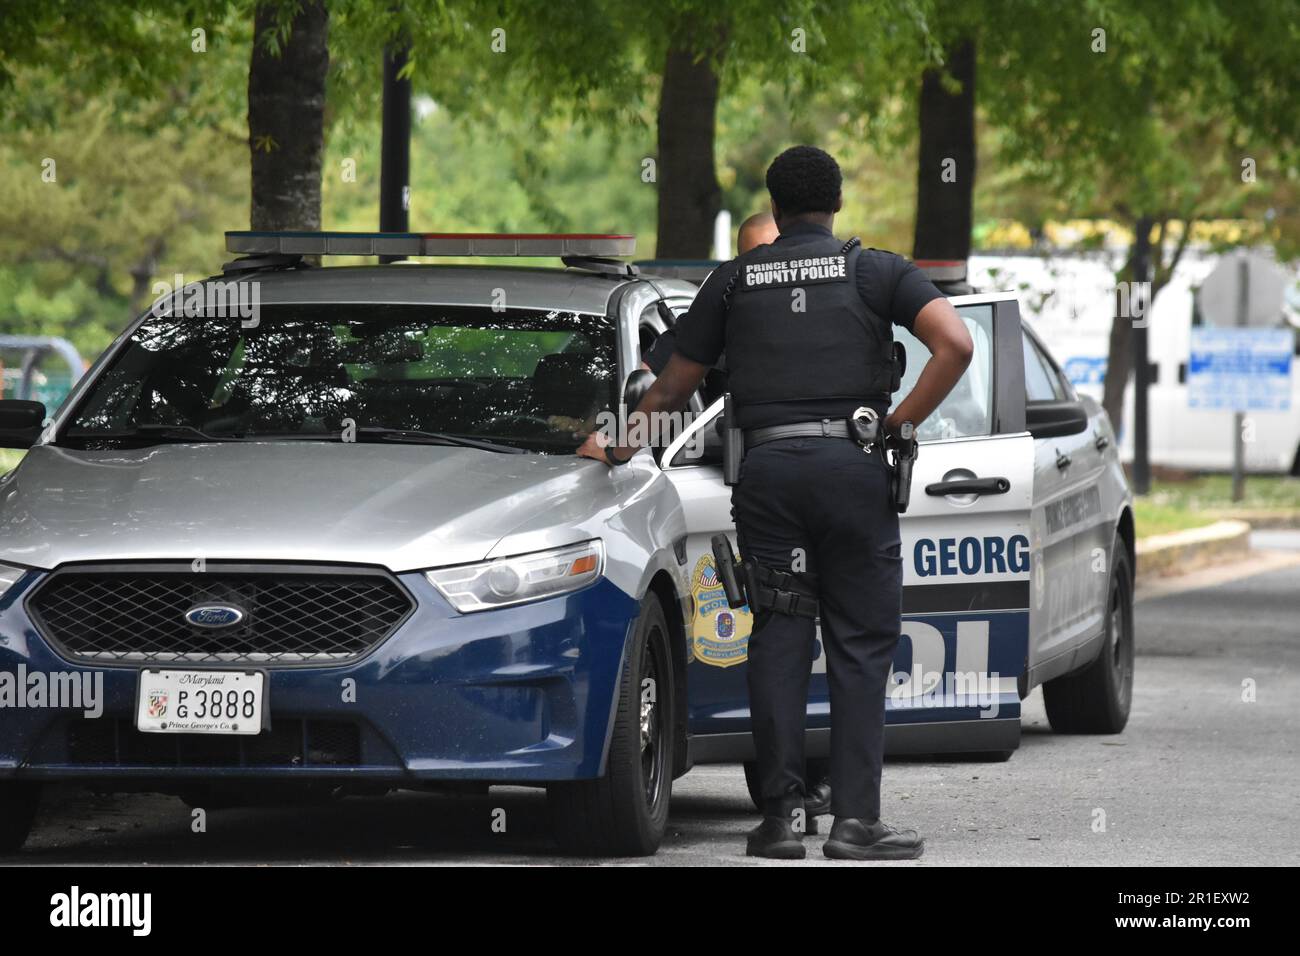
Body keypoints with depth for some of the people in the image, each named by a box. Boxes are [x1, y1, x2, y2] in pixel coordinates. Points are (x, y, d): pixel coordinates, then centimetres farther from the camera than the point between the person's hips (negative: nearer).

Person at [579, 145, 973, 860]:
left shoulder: (735, 280, 13)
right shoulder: (875, 270, 8)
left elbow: (673, 386, 19)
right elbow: (955, 345, -7)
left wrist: (616, 446, 34)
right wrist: (899, 423, 0)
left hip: (767, 466, 2)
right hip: (852, 465, -1)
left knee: (778, 640, 5)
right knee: (859, 643, 1)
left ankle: (782, 813, -1)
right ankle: (855, 820, -6)